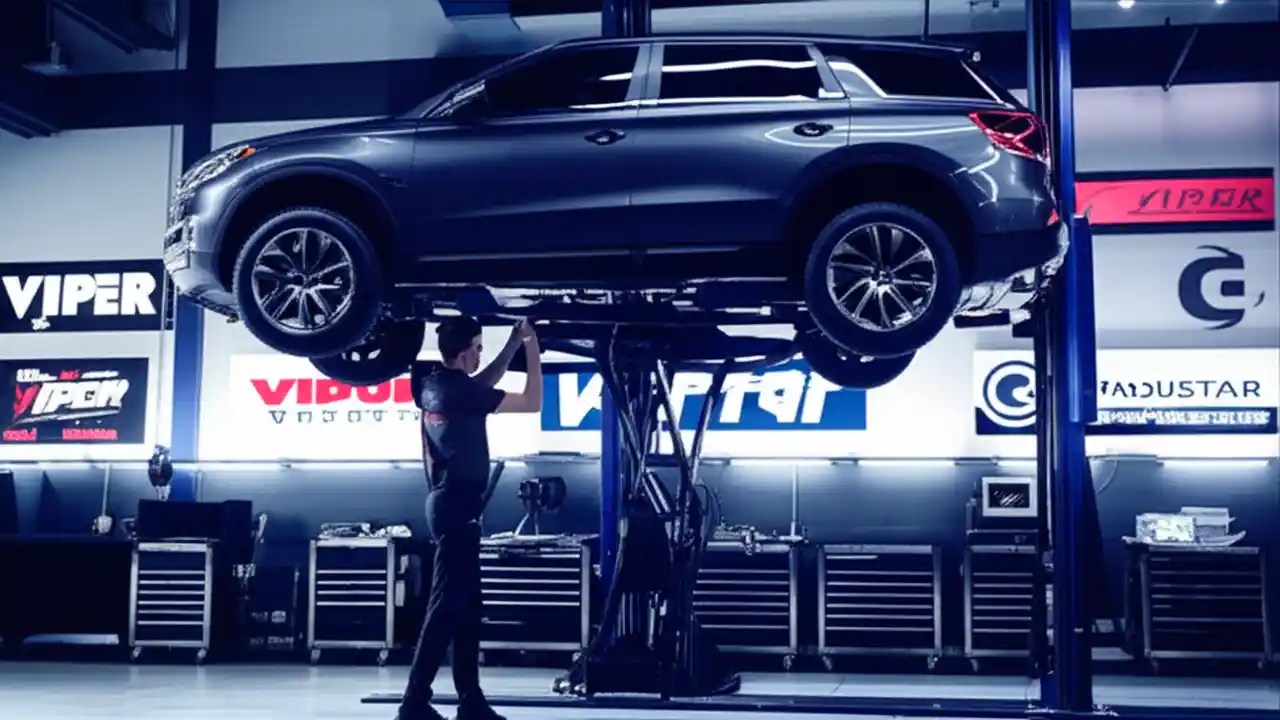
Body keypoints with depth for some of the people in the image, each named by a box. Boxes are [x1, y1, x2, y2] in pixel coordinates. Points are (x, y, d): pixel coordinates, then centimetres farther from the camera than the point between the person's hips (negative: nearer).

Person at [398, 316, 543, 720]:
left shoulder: (434, 385, 9)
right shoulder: (461, 391, -16)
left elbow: (482, 385, 27)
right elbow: (533, 402, -12)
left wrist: (513, 345, 21)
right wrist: (532, 348, -3)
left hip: (447, 501, 10)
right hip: (458, 506, -10)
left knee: (467, 606, 11)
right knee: (446, 606, -8)